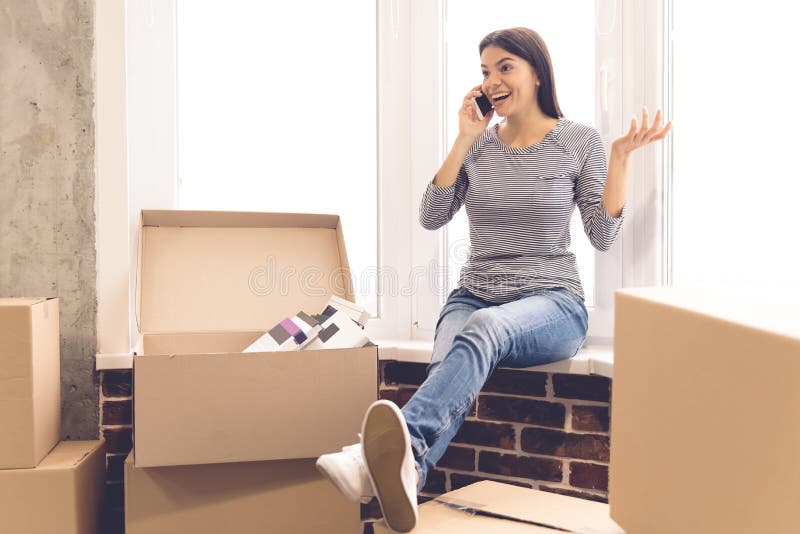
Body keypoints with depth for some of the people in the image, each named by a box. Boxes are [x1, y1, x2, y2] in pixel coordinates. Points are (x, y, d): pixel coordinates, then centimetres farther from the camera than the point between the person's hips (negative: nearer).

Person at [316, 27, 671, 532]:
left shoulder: (580, 140, 3)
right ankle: (402, 471, -57)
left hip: (552, 303, -3)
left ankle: (405, 444, -61)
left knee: (487, 327, -39)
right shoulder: (480, 144, 12)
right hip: (474, 296, 3)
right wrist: (464, 139, -1)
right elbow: (432, 217, 2)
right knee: (450, 364, -33)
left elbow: (603, 236, -1)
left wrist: (621, 156, -11)